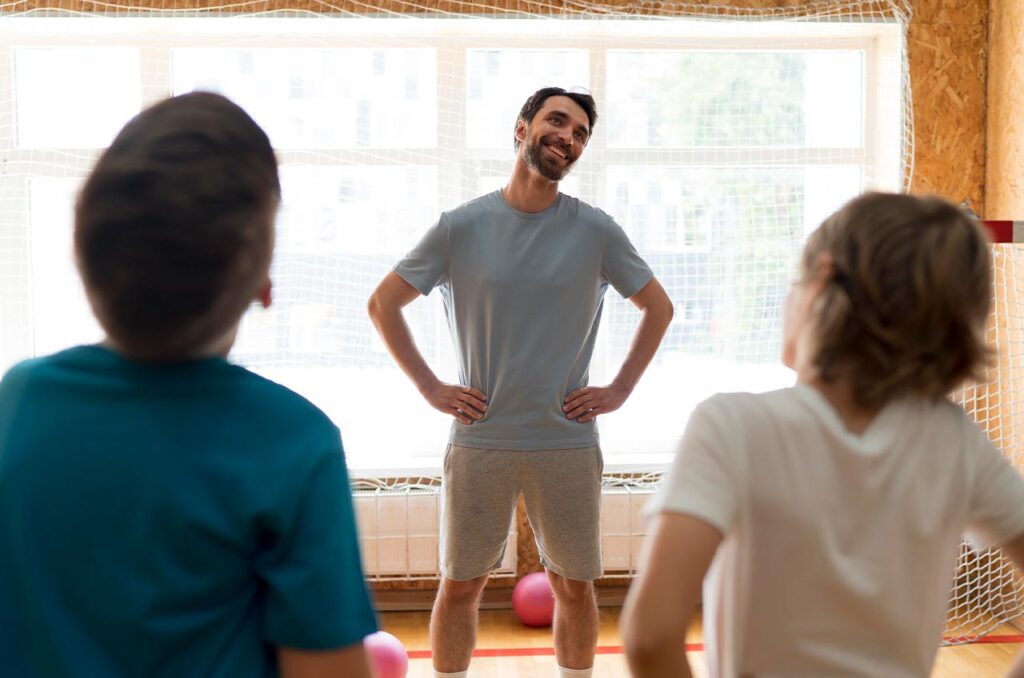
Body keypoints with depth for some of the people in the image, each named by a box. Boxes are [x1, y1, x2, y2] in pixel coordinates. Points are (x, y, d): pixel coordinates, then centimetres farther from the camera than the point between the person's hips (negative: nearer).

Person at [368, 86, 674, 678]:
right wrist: (430, 386, 0)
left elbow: (658, 307, 11)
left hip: (568, 441, 1)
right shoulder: (461, 227, -2)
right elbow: (383, 303, 6)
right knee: (460, 585, 8)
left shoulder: (596, 231, 0)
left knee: (575, 586, 11)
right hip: (479, 441, 0)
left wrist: (620, 390, 3)